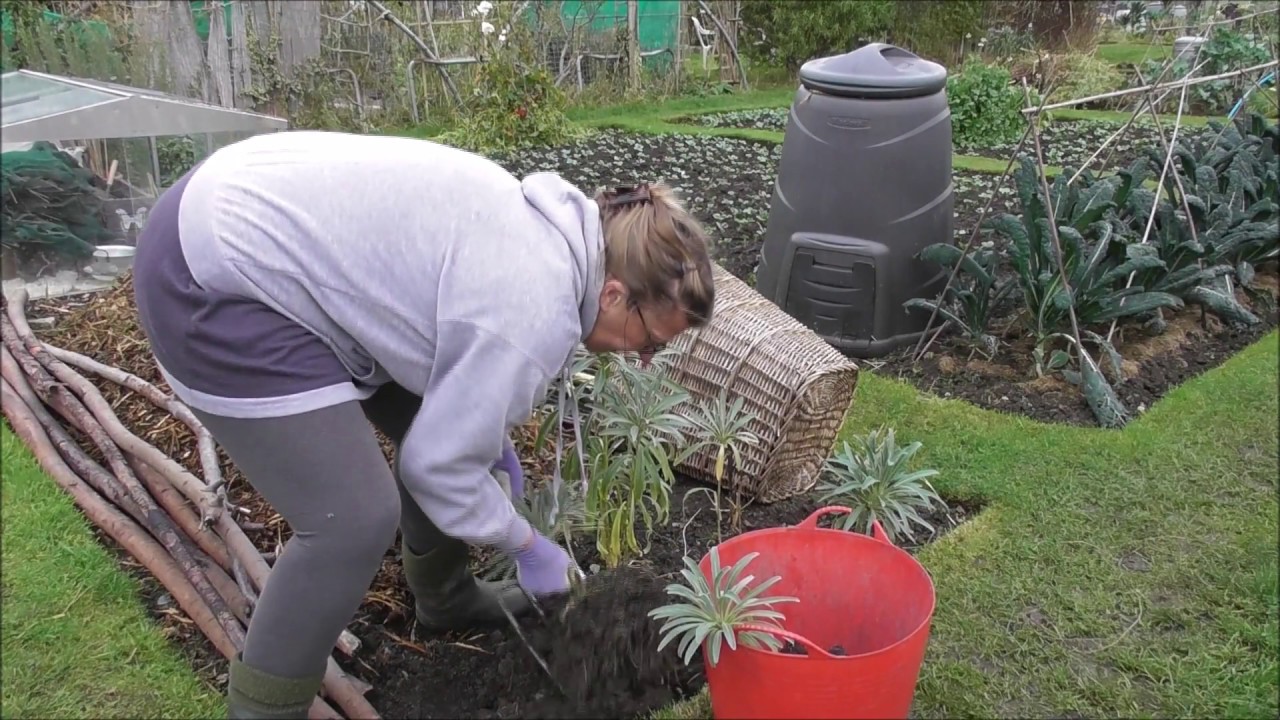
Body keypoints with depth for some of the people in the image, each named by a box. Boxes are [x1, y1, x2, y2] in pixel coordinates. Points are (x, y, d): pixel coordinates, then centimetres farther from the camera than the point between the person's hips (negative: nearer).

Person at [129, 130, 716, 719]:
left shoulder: (546, 226, 6)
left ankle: (445, 598, 36)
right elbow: (440, 462, -14)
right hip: (217, 285, -10)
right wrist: (528, 546, 2)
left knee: (437, 421, 15)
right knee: (356, 518, -10)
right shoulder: (537, 309, -22)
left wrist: (493, 436, 21)